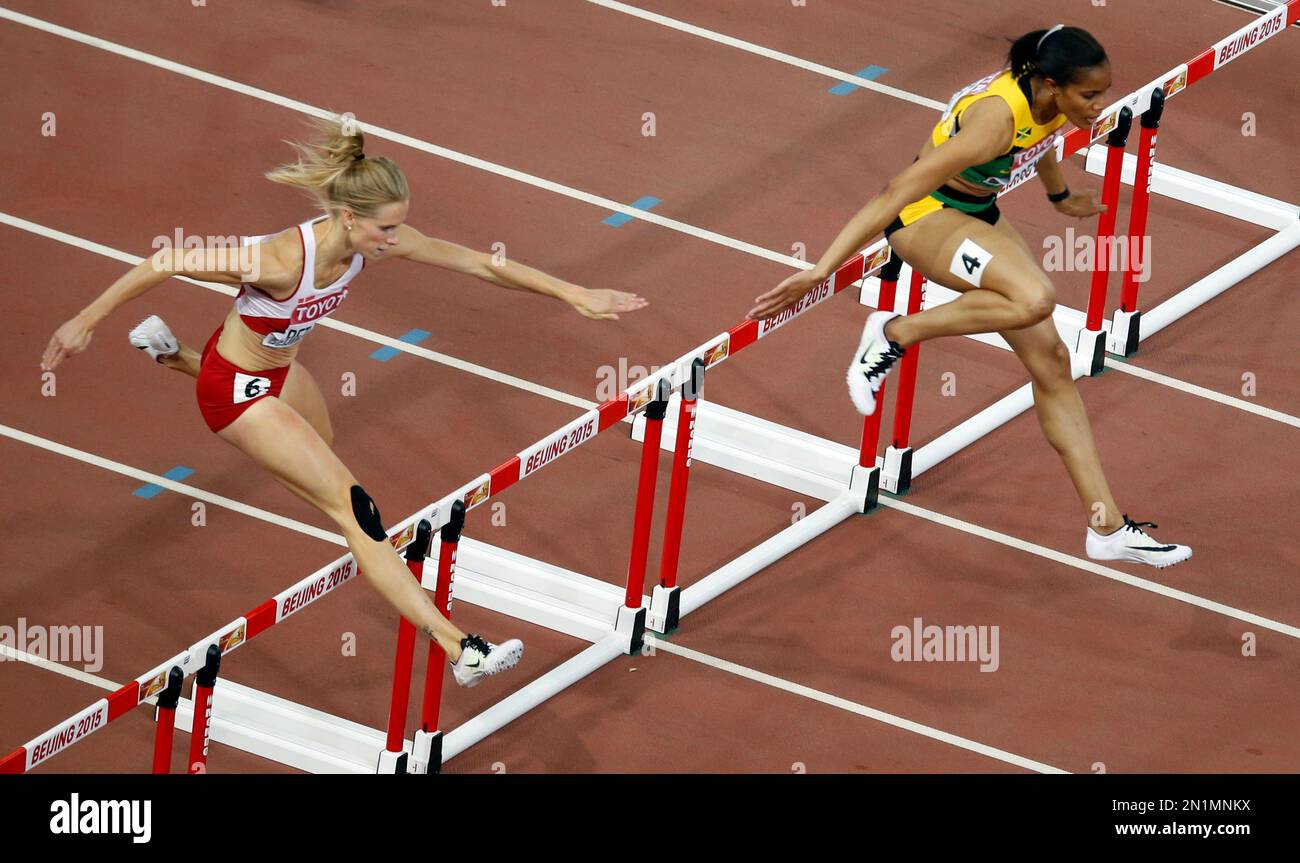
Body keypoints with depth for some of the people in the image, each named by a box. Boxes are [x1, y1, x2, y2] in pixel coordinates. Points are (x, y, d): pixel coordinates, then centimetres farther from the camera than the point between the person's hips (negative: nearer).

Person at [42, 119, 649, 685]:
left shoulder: (376, 241, -19)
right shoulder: (284, 260, -39)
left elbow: (478, 263, -12)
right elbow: (163, 266, -32)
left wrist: (573, 295, -13)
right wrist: (87, 321, -26)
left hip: (278, 369, 8)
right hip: (238, 391, -8)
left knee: (321, 444, 40)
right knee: (350, 506, -15)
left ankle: (171, 353, 50)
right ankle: (457, 649, -20)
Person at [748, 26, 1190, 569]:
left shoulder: (1050, 101, -9)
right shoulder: (997, 118, -35)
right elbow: (899, 192, -35)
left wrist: (1060, 197, 40)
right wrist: (820, 271, -37)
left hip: (978, 215, 9)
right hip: (924, 216, -9)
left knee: (1050, 362, 2)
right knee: (1034, 298, -34)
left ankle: (1108, 529, 4)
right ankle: (894, 335, -13)